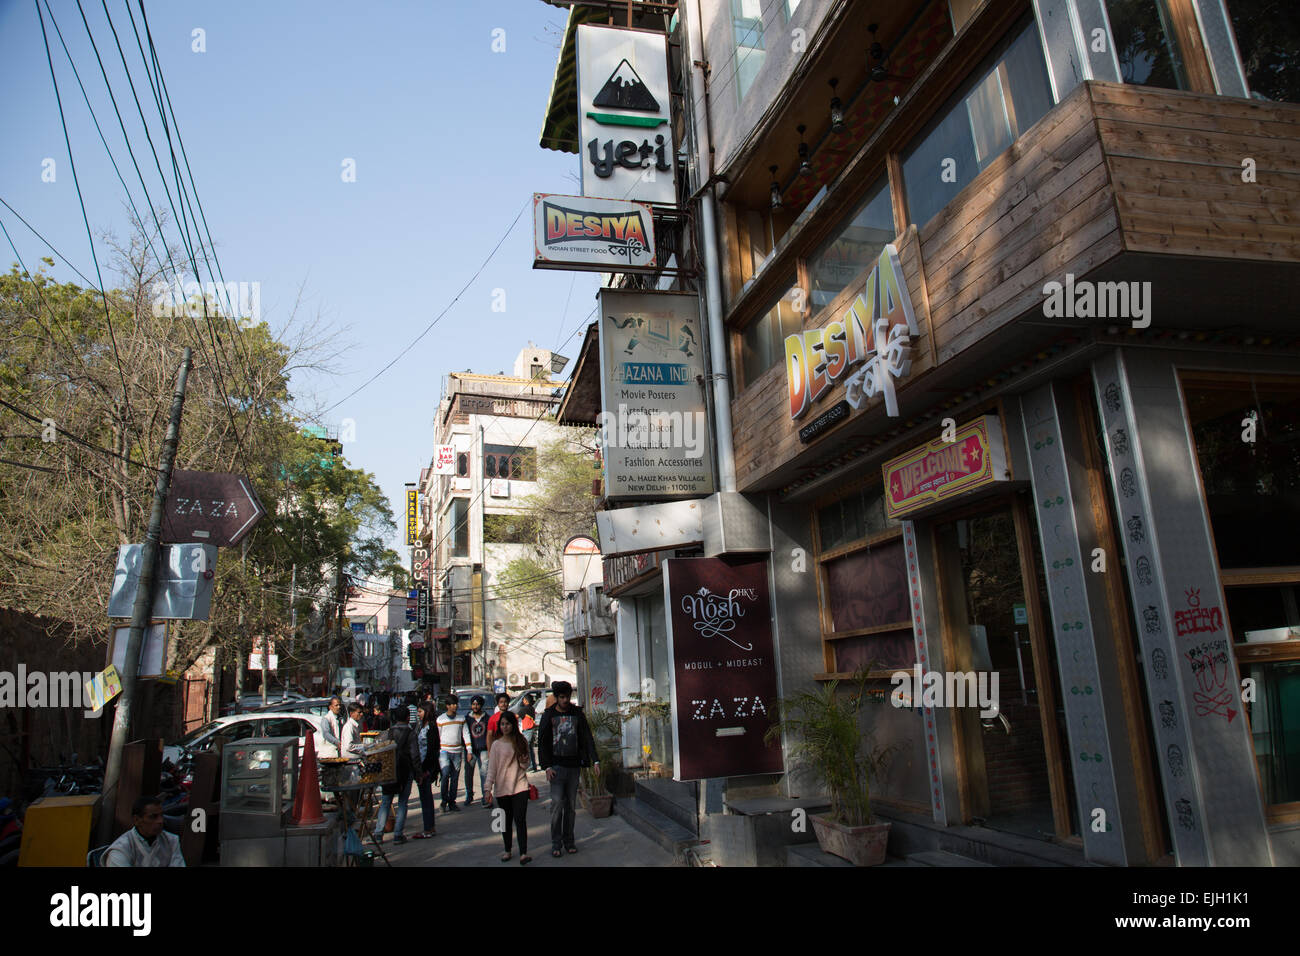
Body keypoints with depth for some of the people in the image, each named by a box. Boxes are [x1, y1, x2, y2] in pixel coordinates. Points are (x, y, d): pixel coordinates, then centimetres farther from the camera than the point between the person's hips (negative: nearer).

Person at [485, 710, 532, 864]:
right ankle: (507, 850, 24)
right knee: (506, 820, 9)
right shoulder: (497, 744, -1)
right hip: (502, 787, 0)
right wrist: (489, 788, -5)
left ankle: (523, 853, -11)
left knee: (520, 819, -8)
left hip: (520, 786, 0)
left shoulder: (521, 742, 5)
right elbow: (492, 768, 0)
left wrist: (524, 762, -8)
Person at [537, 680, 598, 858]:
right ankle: (556, 843, 2)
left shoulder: (577, 713, 6)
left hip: (573, 765, 2)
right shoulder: (548, 715, 0)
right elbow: (542, 742, 1)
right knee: (557, 803, -8)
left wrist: (595, 760, -6)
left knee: (571, 805, 7)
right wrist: (547, 766, -8)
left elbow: (587, 737, 5)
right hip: (556, 765, -2)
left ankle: (569, 841, 17)